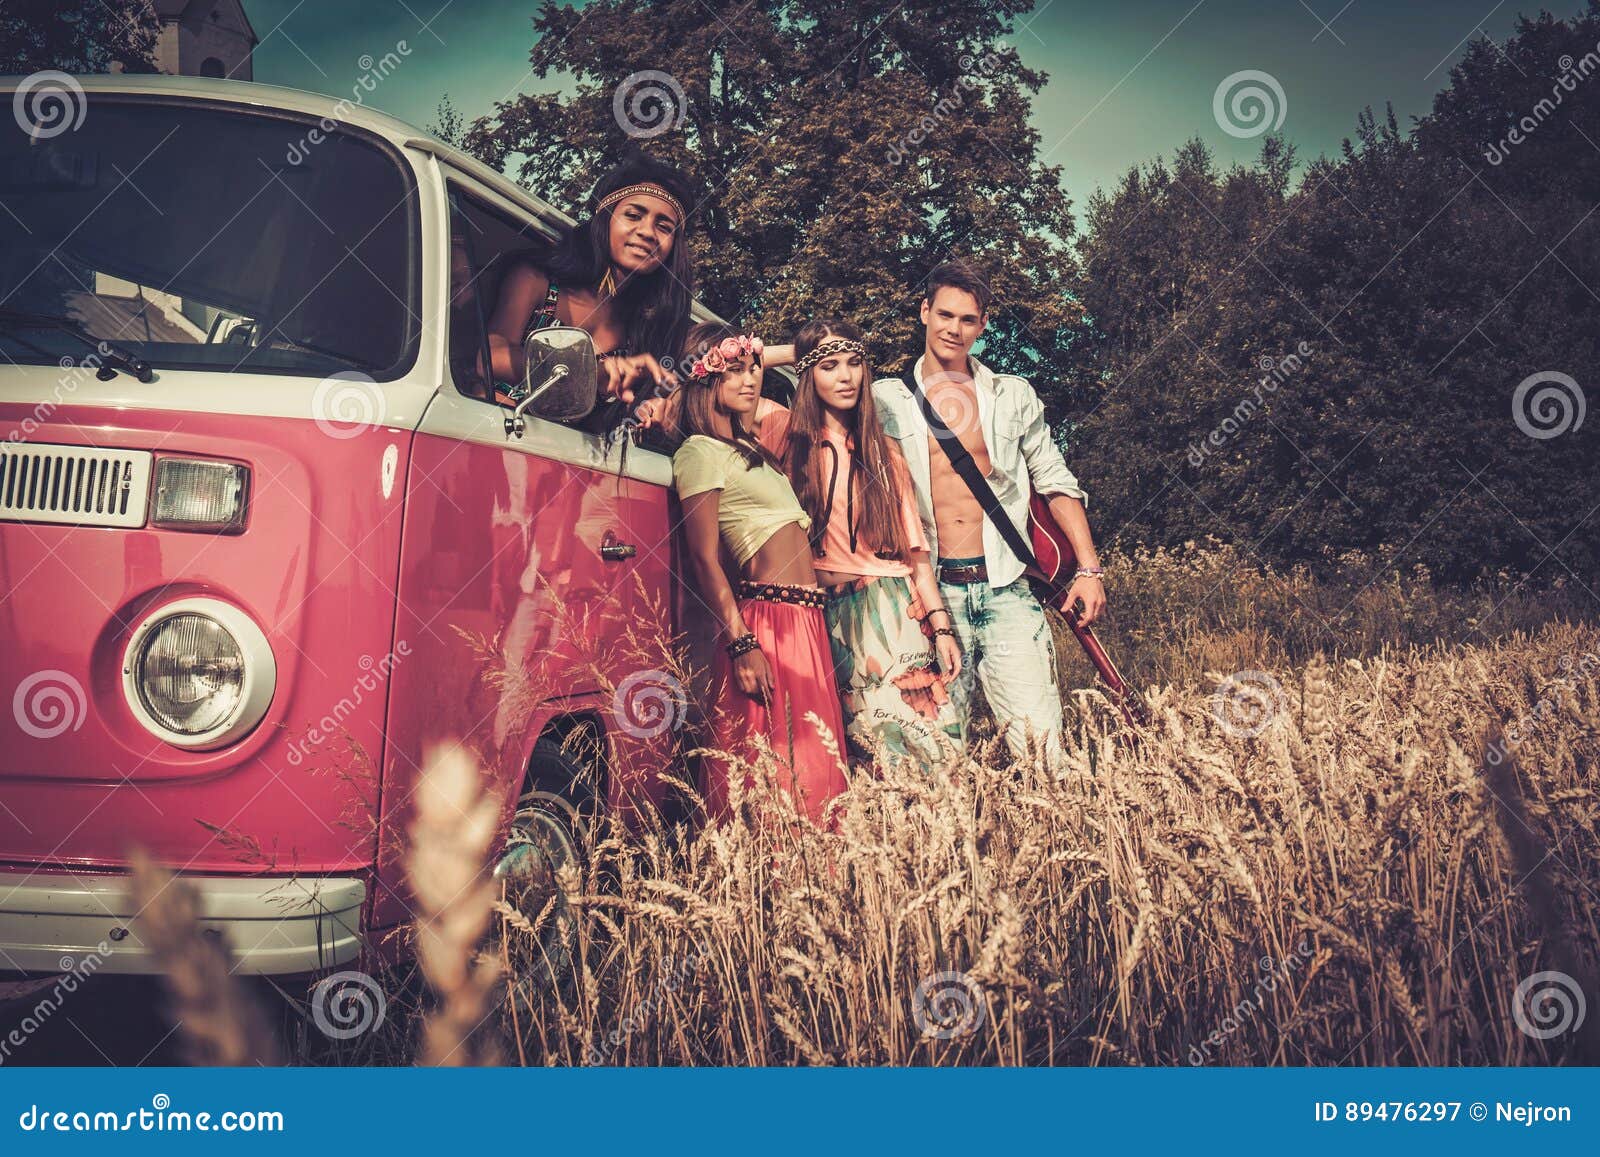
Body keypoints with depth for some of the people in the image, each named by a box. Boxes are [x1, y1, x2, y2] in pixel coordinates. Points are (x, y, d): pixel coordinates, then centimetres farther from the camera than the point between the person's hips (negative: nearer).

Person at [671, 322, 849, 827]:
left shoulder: (748, 446, 21)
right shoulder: (700, 452, -6)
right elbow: (705, 559, -13)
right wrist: (742, 645, -19)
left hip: (805, 617, 9)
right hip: (768, 620, -9)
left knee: (813, 763, 7)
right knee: (772, 768, -10)